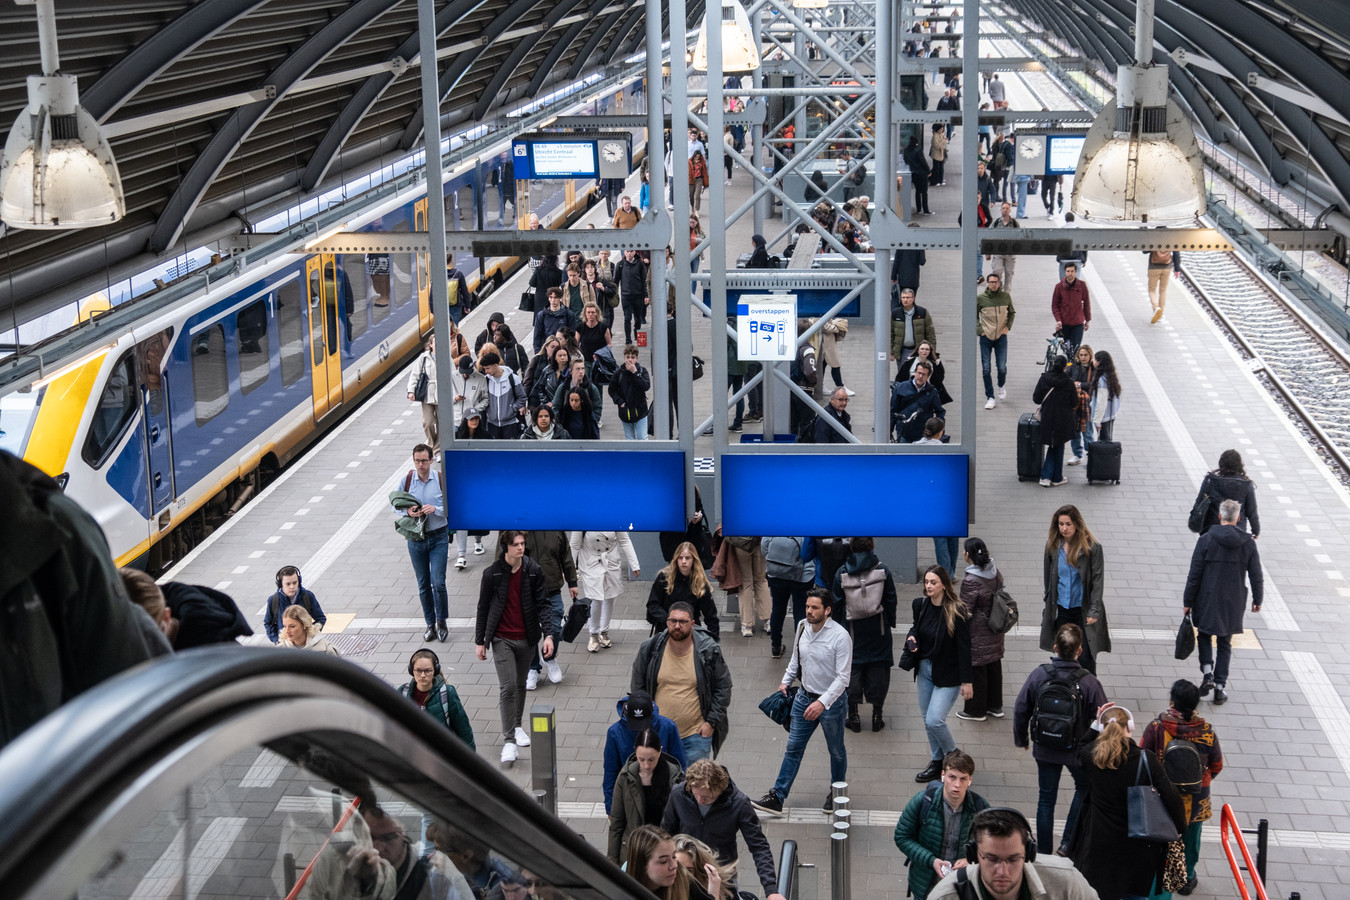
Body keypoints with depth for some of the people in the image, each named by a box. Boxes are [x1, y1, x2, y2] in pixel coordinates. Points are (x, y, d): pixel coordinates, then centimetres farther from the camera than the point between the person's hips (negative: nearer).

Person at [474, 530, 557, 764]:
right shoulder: (492, 574, -8)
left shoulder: (534, 571, -4)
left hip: (526, 639, 3)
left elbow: (543, 604, -1)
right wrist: (479, 641, 2)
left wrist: (548, 634, -11)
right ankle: (509, 740, -6)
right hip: (502, 639, -2)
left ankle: (517, 726, 36)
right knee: (507, 686, -10)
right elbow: (483, 608, 0)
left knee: (520, 684, 16)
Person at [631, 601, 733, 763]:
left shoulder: (708, 650, -9)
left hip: (696, 734, -2)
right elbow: (637, 687, 7)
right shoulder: (650, 648, -5)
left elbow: (723, 686, 1)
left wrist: (711, 722, -3)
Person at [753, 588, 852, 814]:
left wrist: (822, 702, -29)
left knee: (836, 751, 14)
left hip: (831, 701, -5)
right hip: (804, 696, 5)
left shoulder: (840, 636, -22)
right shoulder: (802, 627, -2)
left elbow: (843, 677, -23)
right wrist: (785, 681, 12)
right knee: (793, 748, 7)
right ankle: (777, 797, 9)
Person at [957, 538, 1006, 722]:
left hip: (977, 634, -8)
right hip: (995, 630, 8)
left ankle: (976, 710, 22)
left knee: (976, 670, 8)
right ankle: (995, 706, 34)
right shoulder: (995, 572, -4)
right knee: (994, 666, 20)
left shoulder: (970, 581, -26)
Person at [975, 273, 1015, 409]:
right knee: (986, 369, -1)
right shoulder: (980, 298, -4)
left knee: (1002, 367, -3)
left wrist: (1008, 327, 3)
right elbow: (974, 316, 7)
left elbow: (1012, 313, 16)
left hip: (1001, 337, 1)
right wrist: (979, 330, -4)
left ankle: (1001, 387, 28)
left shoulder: (1006, 296, 1)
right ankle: (990, 397, 9)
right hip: (986, 337, -1)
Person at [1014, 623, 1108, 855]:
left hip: (1044, 749, 2)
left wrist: (1021, 738, 12)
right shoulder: (1088, 682, -21)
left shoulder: (1039, 675, -15)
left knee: (1046, 798, 15)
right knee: (1084, 788, 25)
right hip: (1077, 750, -2)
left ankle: (1044, 852, 23)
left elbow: (1020, 710, -5)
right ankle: (1068, 842, 21)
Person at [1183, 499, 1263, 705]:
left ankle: (1207, 672, -3)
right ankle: (1220, 687, 12)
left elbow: (1194, 574, -9)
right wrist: (1257, 599, 16)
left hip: (1208, 599, -2)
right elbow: (1256, 576, 1)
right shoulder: (1248, 543, -5)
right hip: (1233, 602, 2)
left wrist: (1187, 601, 0)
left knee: (1204, 635, 19)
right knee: (1225, 643, 13)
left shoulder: (1206, 540, -12)